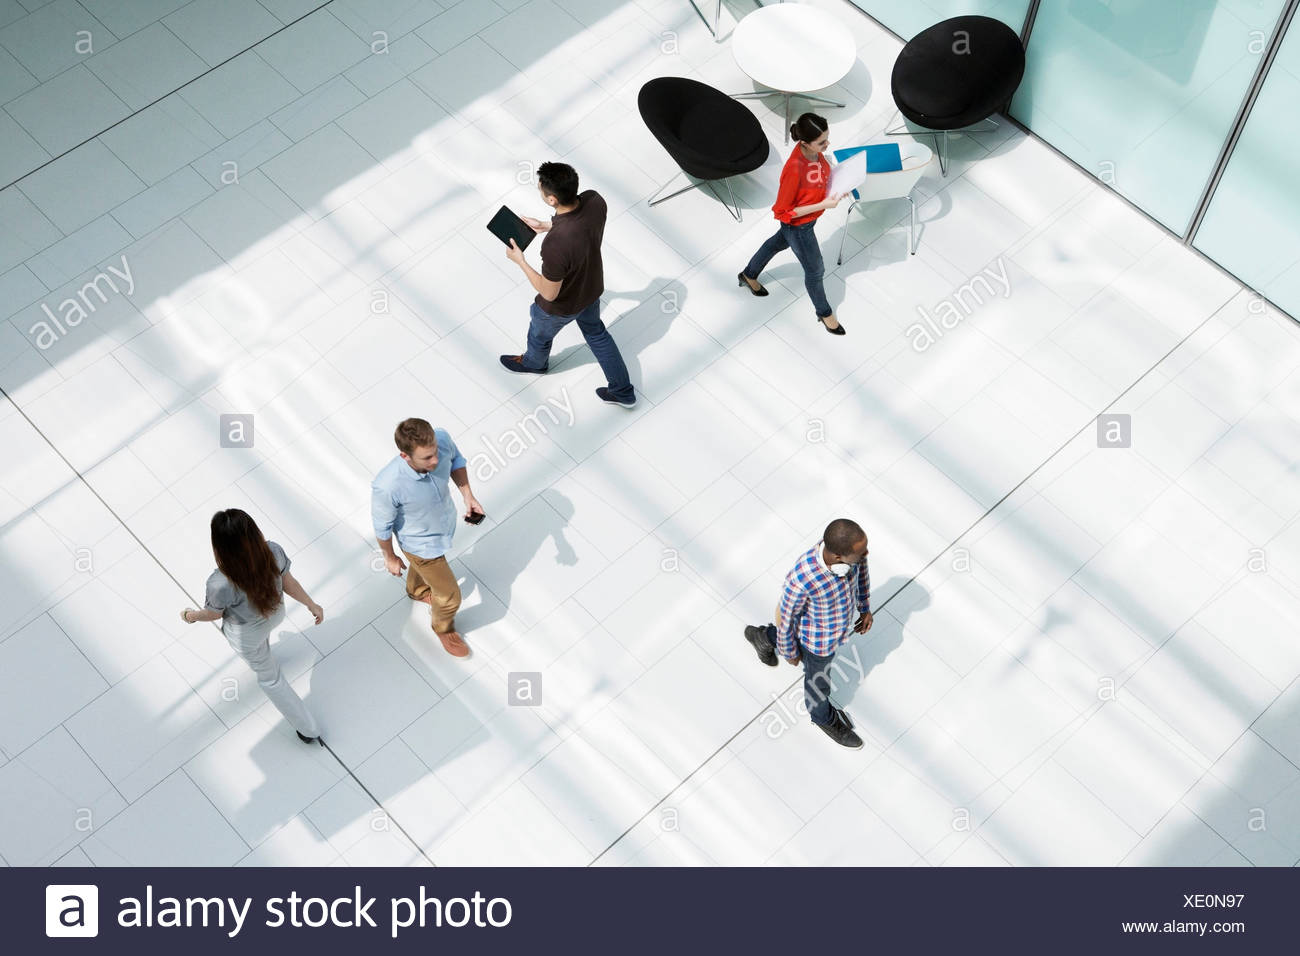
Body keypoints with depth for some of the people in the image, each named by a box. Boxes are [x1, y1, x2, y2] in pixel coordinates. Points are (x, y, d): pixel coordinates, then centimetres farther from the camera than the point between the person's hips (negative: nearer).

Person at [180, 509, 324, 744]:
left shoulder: (220, 584, -43)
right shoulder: (273, 552, -33)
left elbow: (213, 614, -20)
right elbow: (289, 583, -14)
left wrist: (191, 616, 3)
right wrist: (312, 605, 6)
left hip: (247, 634, -4)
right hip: (275, 613, 4)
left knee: (270, 677, 23)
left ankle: (308, 729, 37)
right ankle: (262, 654, 76)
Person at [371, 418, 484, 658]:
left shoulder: (441, 439, -33)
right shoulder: (387, 486, -44)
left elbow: (455, 459, -6)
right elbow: (382, 526, -23)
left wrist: (467, 495, -17)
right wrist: (390, 558, -6)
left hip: (446, 523, 5)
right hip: (422, 544, -5)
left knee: (425, 566, 37)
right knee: (450, 597, 16)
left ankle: (417, 591, 72)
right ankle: (444, 628, 51)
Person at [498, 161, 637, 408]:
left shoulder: (555, 245, -46)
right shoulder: (595, 200, -27)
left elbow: (549, 293, -28)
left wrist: (520, 261, -18)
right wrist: (545, 226, 0)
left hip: (562, 306, -5)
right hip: (592, 286, 5)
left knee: (539, 336, 29)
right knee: (595, 331, 33)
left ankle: (534, 362, 64)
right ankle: (623, 391, 46)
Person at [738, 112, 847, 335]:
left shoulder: (813, 151, -19)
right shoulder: (794, 170, -41)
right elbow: (782, 212, -29)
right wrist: (823, 205, -31)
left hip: (809, 216, 8)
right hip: (798, 226, -8)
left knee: (779, 242, 33)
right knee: (815, 270, 16)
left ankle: (749, 275, 62)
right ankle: (824, 313, 45)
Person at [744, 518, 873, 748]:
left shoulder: (847, 540, -33)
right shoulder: (802, 579, -46)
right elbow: (786, 616, -24)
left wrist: (866, 607, 6)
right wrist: (790, 652, -6)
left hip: (841, 619, 5)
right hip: (818, 637, -5)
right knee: (819, 678, 26)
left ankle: (765, 638, 61)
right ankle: (823, 714, 59)